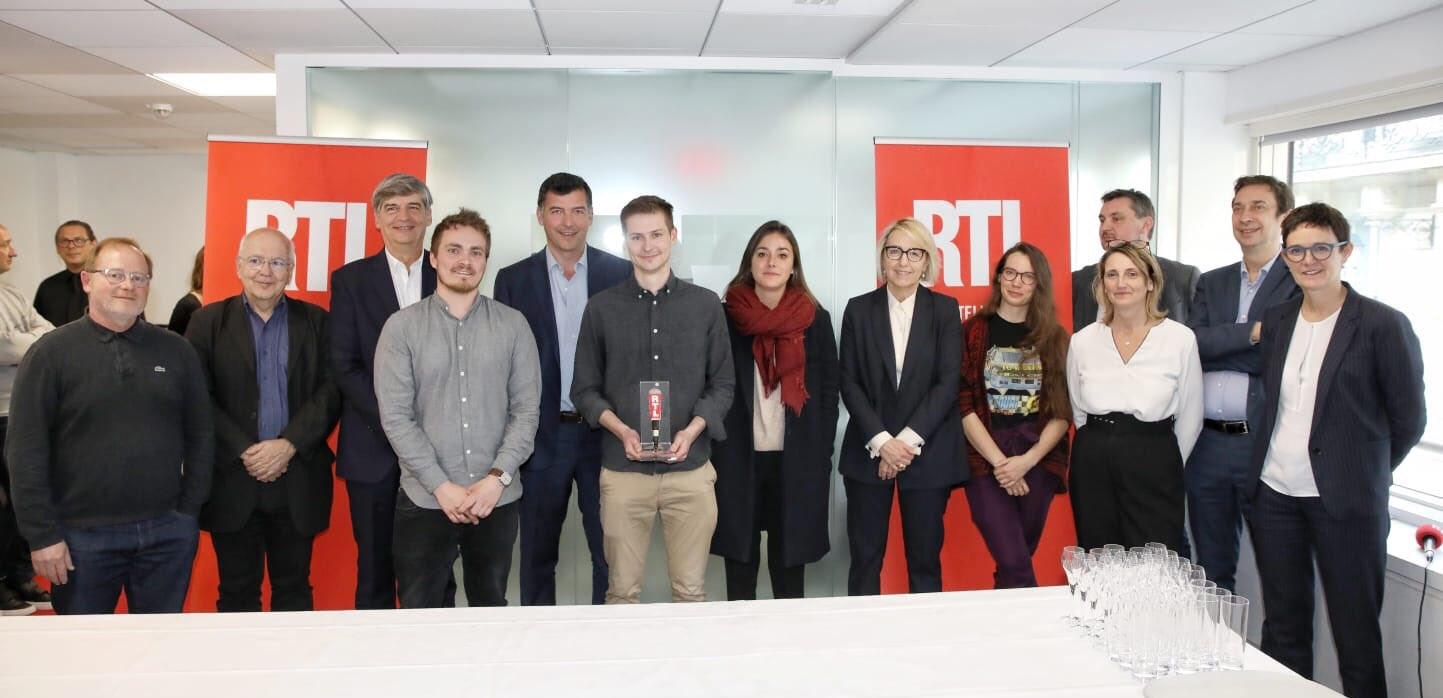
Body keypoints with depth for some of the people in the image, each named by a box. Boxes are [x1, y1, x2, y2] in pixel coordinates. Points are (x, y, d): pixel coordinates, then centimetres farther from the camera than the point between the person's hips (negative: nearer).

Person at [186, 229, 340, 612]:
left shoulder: (316, 322, 6)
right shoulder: (208, 322, 4)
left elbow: (330, 391, -2)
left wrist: (289, 445, -14)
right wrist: (244, 452, -13)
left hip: (298, 483, 1)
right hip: (232, 482, 0)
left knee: (294, 590, 12)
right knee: (237, 594, 10)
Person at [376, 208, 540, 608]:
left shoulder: (512, 325, 3)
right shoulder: (402, 327, -1)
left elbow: (527, 409, 0)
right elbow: (395, 417, -6)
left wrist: (498, 478, -11)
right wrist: (441, 485, -13)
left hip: (498, 499, 1)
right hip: (424, 500, -1)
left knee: (490, 610, 14)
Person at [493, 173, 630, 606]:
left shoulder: (621, 274, 1)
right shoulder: (514, 279, 2)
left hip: (605, 432, 0)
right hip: (541, 435, 1)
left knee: (611, 551, 10)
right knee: (537, 553, 13)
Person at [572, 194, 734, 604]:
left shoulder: (706, 305, 5)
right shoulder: (601, 308, 4)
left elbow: (723, 383, 6)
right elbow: (584, 389, 5)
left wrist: (692, 431, -11)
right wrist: (621, 430, -12)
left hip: (691, 469, 1)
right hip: (623, 470, 0)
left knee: (691, 589, 8)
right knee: (622, 590, 8)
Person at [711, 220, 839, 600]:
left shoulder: (816, 318, 4)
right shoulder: (726, 317, 1)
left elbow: (830, 391, 5)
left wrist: (821, 455, -2)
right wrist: (715, 453, -5)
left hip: (798, 462, 1)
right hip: (737, 460, 0)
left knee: (789, 563, 7)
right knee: (740, 561, 8)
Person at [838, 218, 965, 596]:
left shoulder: (945, 309, 3)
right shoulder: (859, 309, 5)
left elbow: (949, 382, -4)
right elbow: (849, 383, -1)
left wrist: (909, 439, -12)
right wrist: (882, 441, -11)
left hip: (928, 452, 0)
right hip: (869, 451, 1)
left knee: (925, 559, 7)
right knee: (865, 558, 4)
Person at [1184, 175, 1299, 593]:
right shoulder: (1212, 283, 13)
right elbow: (1189, 343, -4)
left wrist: (1215, 347, -12)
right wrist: (1251, 333, -15)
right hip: (1208, 445, 5)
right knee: (1212, 573, 16)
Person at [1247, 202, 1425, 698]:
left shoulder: (1384, 326, -7)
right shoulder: (1275, 321, 7)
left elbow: (1409, 420, -1)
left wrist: (1364, 472, 6)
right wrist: (1276, 463, 7)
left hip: (1345, 503, -4)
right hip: (1274, 495, 5)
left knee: (1355, 632, 6)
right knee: (1282, 628, 14)